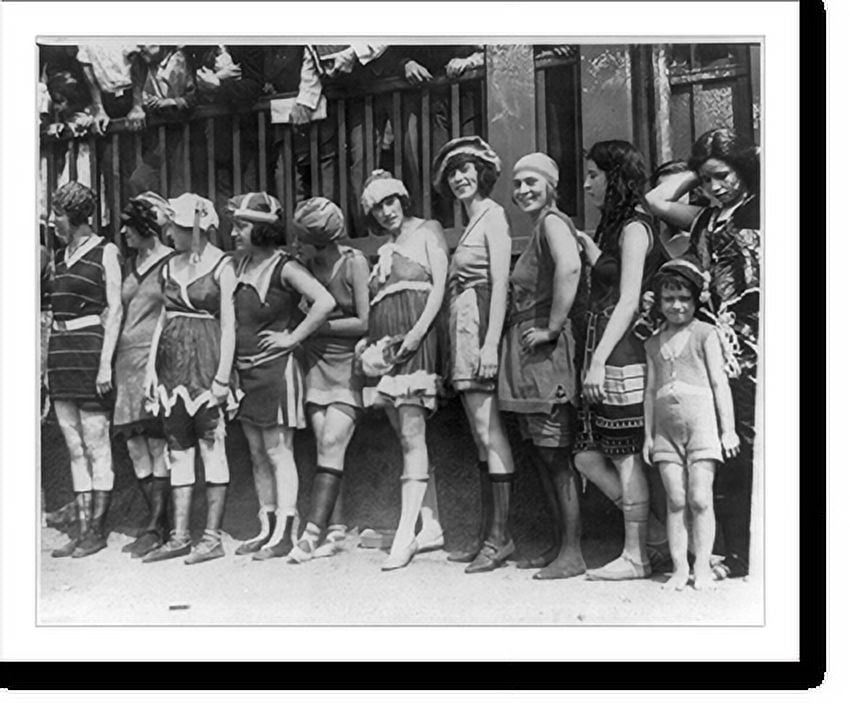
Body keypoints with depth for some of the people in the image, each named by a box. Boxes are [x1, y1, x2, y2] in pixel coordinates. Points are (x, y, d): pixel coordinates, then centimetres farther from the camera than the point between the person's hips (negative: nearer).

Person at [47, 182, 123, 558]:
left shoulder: (105, 252, -4)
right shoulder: (61, 256, 17)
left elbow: (115, 309, -9)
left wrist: (106, 362, -16)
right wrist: (47, 362, 14)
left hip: (90, 348, -7)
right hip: (60, 351, 7)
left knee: (96, 445, -2)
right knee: (75, 448, 8)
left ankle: (97, 530, 6)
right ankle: (82, 529, 13)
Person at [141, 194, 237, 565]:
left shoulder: (220, 266, -5)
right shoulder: (170, 266, 14)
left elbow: (229, 325, -8)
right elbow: (163, 318, 16)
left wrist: (222, 377, -13)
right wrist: (151, 367, 10)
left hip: (206, 360, -6)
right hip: (173, 363, 7)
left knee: (211, 447, -1)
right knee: (178, 449, 8)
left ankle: (212, 536, 5)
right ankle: (180, 536, 13)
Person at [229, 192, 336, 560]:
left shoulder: (284, 268, -11)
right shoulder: (240, 265, 10)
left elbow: (324, 302, -23)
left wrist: (292, 337, -17)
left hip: (276, 369, -8)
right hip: (245, 371, 8)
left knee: (278, 452, -3)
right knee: (257, 455, 11)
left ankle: (285, 532, 3)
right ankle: (267, 528, 19)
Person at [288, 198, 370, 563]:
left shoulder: (354, 262, -11)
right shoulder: (305, 265, 2)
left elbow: (363, 322, -13)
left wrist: (311, 326, -11)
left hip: (348, 364, -4)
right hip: (316, 361, 4)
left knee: (332, 442, -13)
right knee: (324, 445, 0)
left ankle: (313, 530, -13)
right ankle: (336, 530, 6)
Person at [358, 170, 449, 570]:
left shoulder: (427, 231, 6)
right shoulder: (384, 251, 25)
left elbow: (440, 285, -6)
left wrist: (418, 331, -17)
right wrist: (368, 343, 6)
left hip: (414, 339, -7)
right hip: (385, 345, 7)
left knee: (412, 436, -14)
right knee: (407, 438, 5)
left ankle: (406, 533, -18)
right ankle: (432, 526, 11)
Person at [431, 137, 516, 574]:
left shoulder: (492, 214, -4)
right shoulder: (471, 221, 21)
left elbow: (500, 282, -15)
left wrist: (491, 343, -22)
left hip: (478, 326, -9)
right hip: (462, 332, 9)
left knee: (488, 432, -11)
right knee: (481, 436, 9)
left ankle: (500, 536, -8)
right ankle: (486, 535, 13)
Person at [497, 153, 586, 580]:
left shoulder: (552, 221, -8)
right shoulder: (539, 230, 22)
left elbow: (570, 268, -29)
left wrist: (553, 328, -24)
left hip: (546, 350, -10)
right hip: (525, 351, 10)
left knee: (556, 455, -6)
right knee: (542, 453, 12)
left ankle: (572, 554, 1)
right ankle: (559, 546, 21)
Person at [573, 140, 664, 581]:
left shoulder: (634, 227, -7)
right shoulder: (611, 227, 20)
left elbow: (629, 301, -15)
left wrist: (599, 360, -19)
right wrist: (590, 252, 13)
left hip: (622, 354, -9)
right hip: (603, 354, 9)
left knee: (626, 455, -2)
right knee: (588, 456, 9)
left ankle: (636, 556, 7)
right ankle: (654, 531, 19)